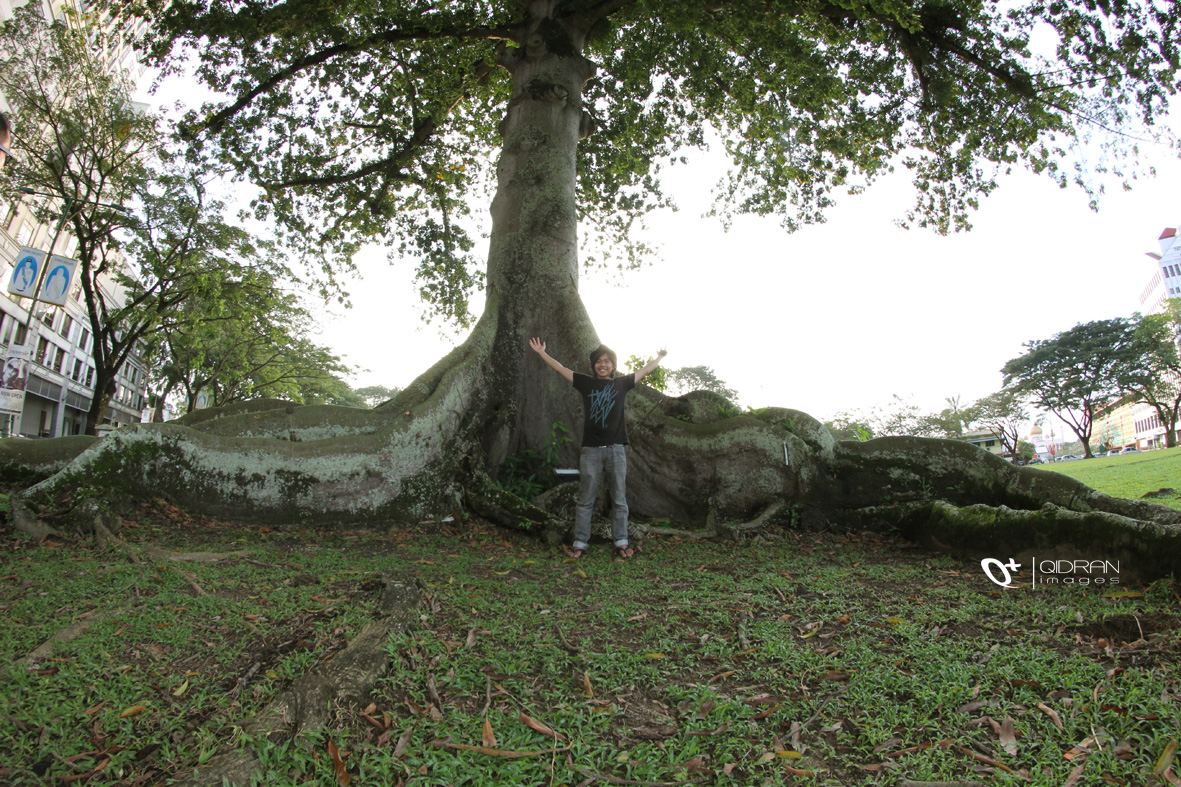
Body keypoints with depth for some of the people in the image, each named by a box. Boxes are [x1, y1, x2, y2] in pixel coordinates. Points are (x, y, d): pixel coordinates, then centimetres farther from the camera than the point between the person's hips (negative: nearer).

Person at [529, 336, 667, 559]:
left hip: (616, 449, 1)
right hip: (590, 450, -1)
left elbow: (645, 371, 23)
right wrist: (542, 353, 16)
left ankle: (621, 543, 13)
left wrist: (660, 357, 28)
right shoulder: (586, 382, 9)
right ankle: (580, 543, 9)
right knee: (585, 500, 3)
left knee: (619, 500, 5)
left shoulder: (622, 383, 11)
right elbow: (560, 369, 14)